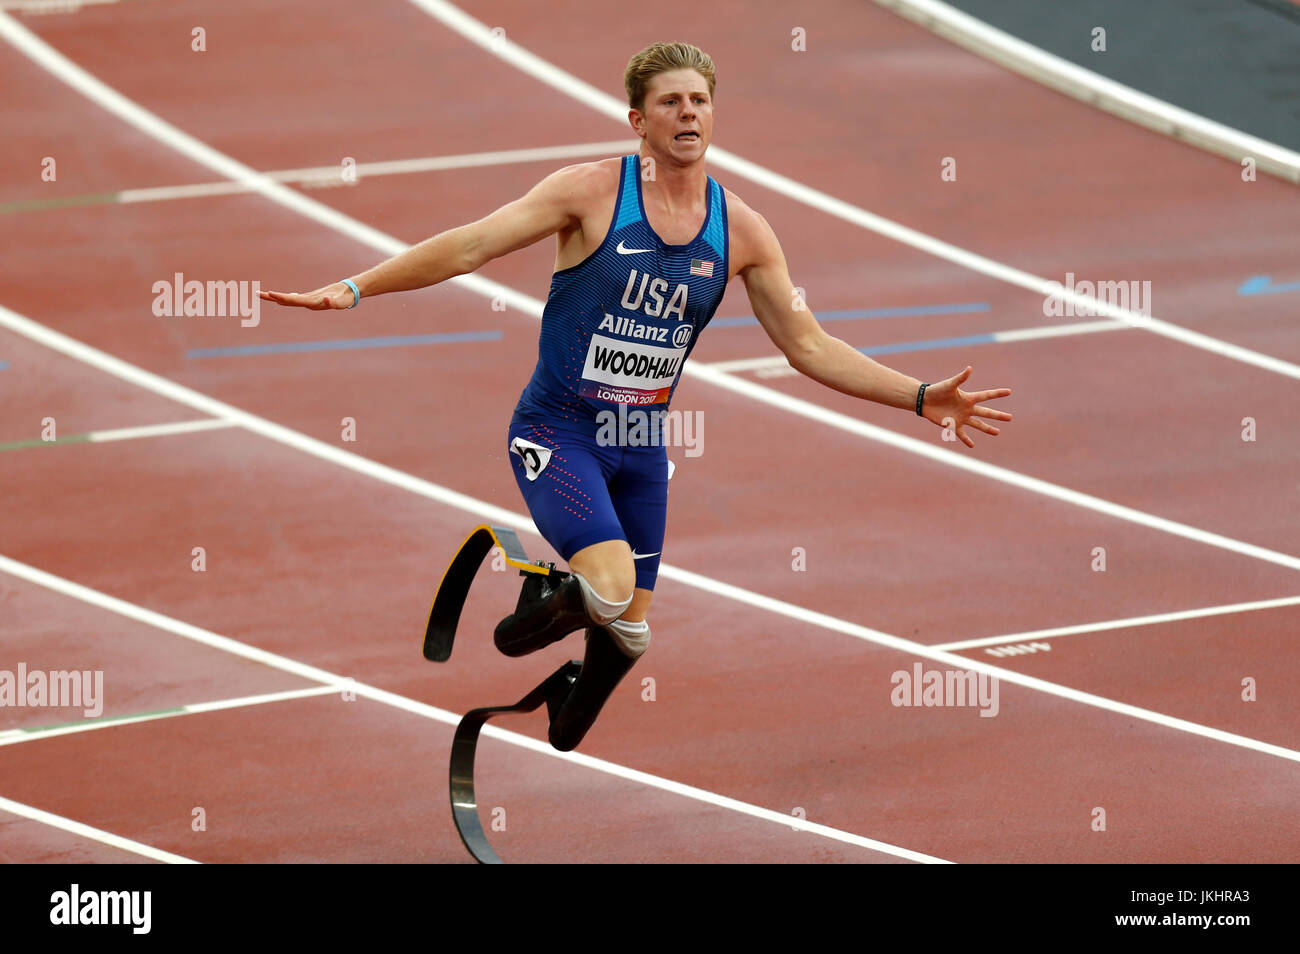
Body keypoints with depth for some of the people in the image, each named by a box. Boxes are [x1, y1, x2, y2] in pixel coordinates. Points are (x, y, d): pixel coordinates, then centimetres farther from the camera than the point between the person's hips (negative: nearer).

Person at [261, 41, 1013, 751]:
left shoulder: (742, 230, 0)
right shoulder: (592, 192, -12)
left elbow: (808, 346, 5)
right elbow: (470, 246, -13)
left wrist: (921, 398, -1)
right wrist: (356, 288, -21)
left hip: (641, 443, 5)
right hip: (558, 429, -5)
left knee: (629, 631, 9)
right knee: (611, 587, -26)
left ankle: (559, 747, 39)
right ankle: (541, 603, 9)